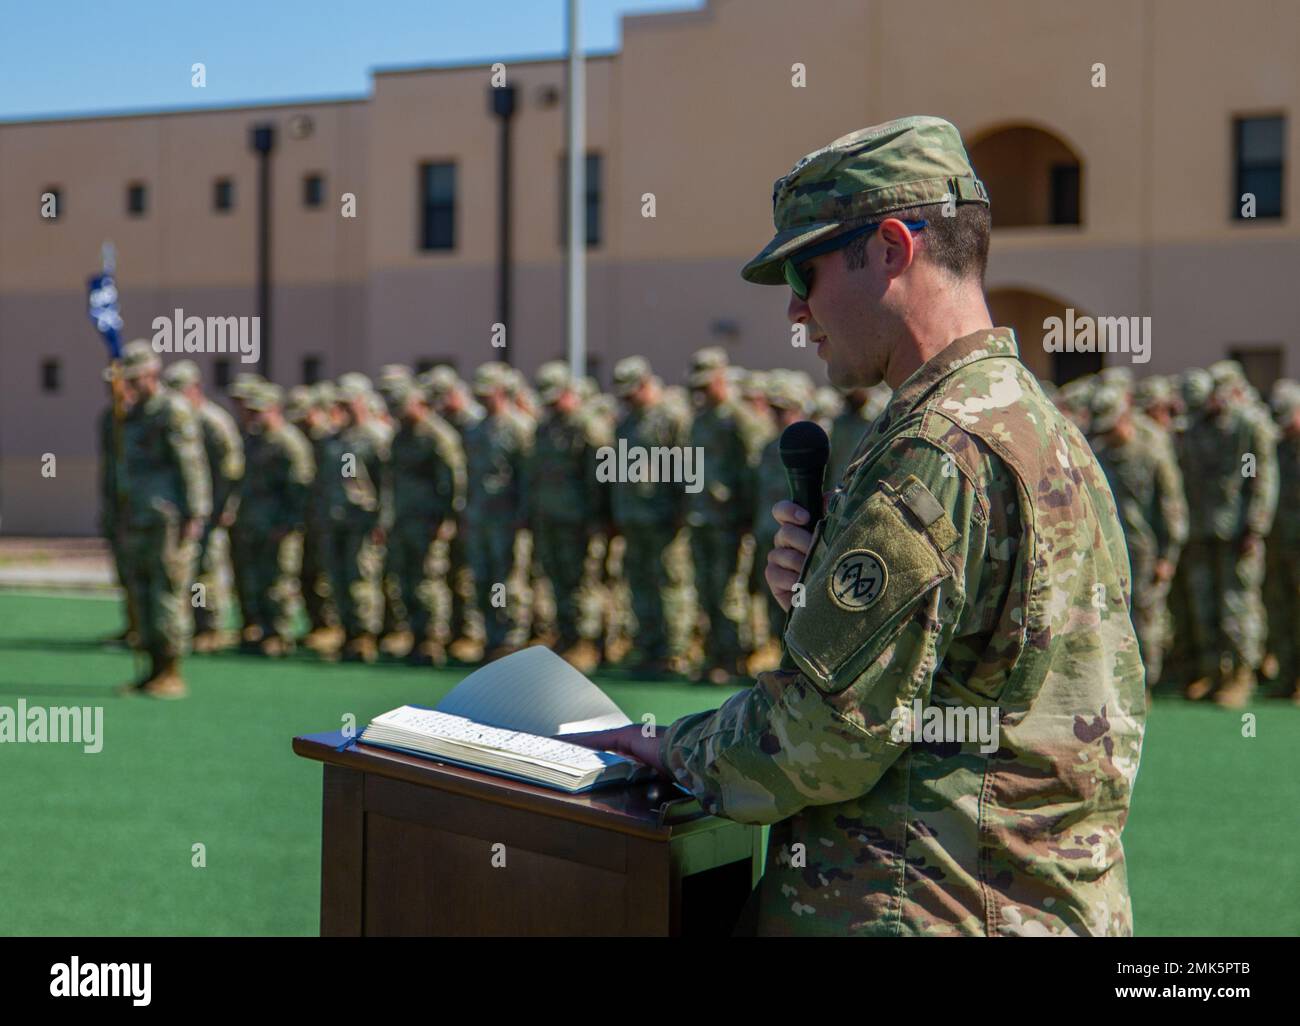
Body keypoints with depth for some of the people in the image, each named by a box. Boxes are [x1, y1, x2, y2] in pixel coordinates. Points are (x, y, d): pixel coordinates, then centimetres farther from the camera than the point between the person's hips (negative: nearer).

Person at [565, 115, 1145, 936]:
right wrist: (821, 591, 5)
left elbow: (829, 733, -17)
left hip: (925, 909, -10)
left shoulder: (936, 452, -17)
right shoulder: (1046, 429, 14)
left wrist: (676, 750, 0)